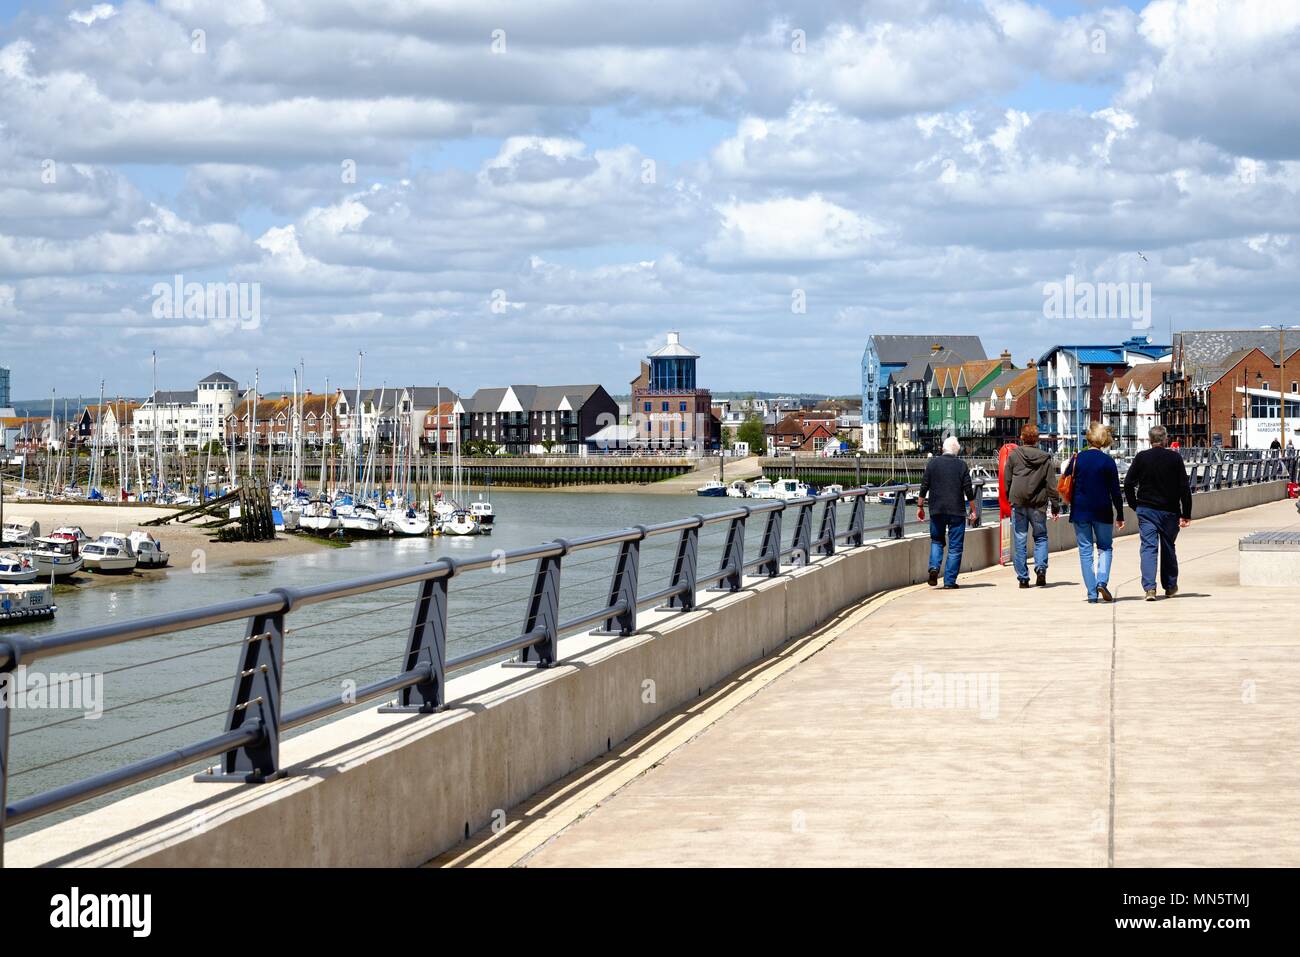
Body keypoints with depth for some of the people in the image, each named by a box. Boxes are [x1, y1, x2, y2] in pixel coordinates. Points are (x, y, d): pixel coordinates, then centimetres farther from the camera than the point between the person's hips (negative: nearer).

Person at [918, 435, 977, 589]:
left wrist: (920, 506, 11)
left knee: (936, 540, 18)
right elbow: (968, 490, -2)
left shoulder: (932, 463, 1)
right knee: (955, 547, 4)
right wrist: (973, 510, 8)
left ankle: (934, 567, -7)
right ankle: (949, 581, 1)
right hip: (957, 511, -1)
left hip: (937, 510, 1)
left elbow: (924, 486, 2)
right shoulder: (961, 465, -1)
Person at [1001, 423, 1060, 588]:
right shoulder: (1045, 459, 0)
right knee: (1040, 537, 16)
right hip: (1038, 504, 1)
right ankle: (1041, 568, -4)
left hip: (1018, 502, -1)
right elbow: (1051, 485, 1)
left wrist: (1008, 499, 17)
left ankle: (1023, 578, 4)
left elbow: (1006, 480, 4)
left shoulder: (1013, 456, -1)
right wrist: (1056, 506, 6)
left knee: (1020, 540, 4)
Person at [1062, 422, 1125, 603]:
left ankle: (1092, 593, 1)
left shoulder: (1077, 459, -2)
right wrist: (1120, 515, 3)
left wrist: (1073, 504, 19)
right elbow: (1115, 491, -4)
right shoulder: (1108, 461, -6)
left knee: (1085, 551, 5)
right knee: (1105, 547, 14)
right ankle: (1102, 581, -9)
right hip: (1102, 511, -1)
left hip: (1080, 511, 1)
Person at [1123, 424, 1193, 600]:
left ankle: (1149, 587, -17)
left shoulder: (1141, 457, -1)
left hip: (1146, 510, 0)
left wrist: (1135, 505, 10)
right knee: (1168, 549, 15)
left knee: (1148, 547, -2)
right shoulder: (1175, 458, -4)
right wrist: (1186, 514, 1)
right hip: (1169, 511, 0)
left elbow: (1128, 484, -1)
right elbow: (1185, 487, -4)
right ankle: (1170, 587, 25)